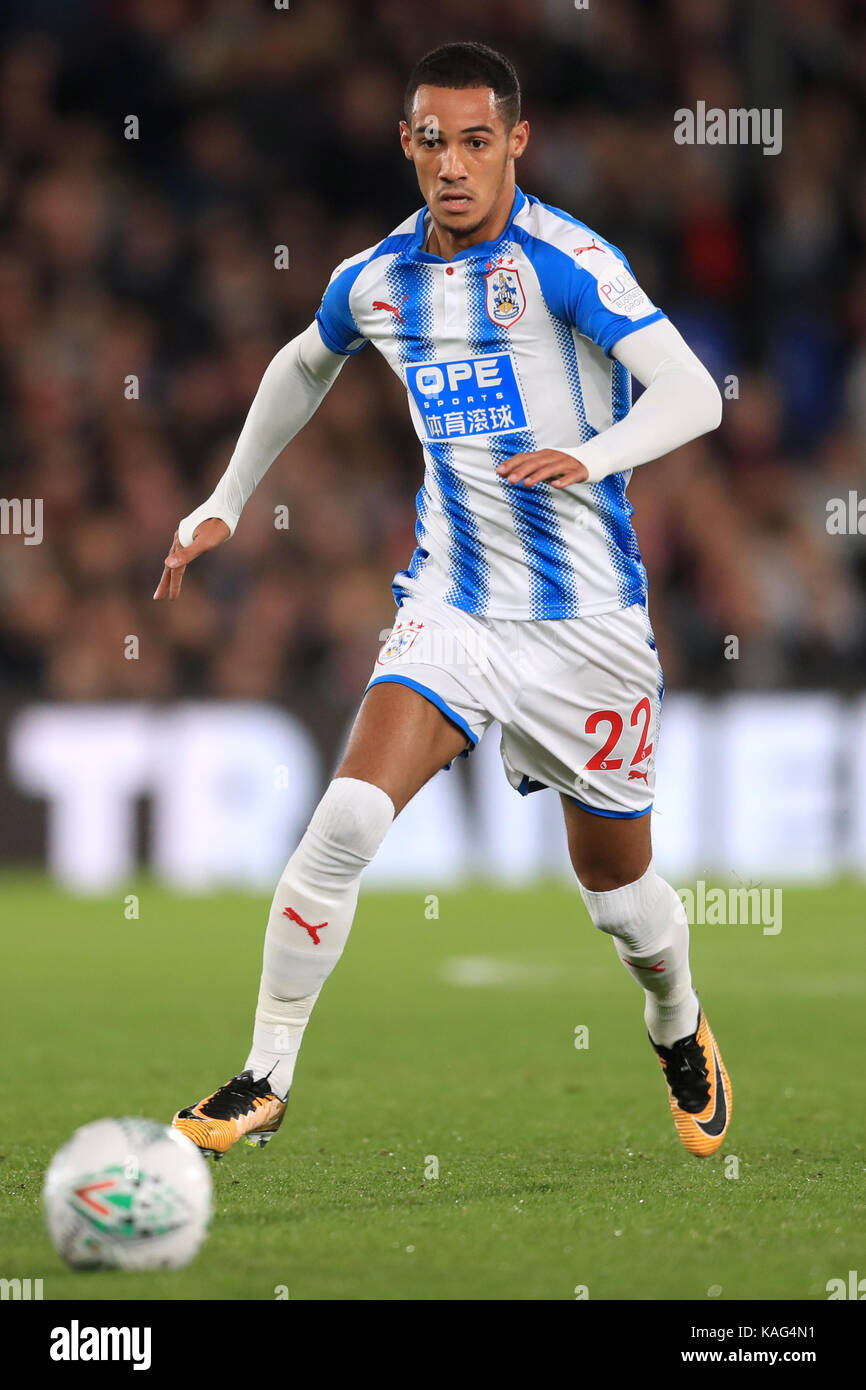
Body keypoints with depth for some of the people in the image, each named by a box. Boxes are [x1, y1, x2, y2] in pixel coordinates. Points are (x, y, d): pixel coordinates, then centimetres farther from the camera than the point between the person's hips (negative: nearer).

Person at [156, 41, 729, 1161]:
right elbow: (300, 368, 25)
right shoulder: (374, 280, 2)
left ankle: (678, 1031, 43)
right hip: (450, 602, 3)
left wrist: (590, 456, -42)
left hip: (587, 619, -3)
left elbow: (691, 395, -24)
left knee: (613, 875, 10)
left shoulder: (565, 261, -15)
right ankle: (264, 1083, -9)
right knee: (345, 819, -18)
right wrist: (226, 503, 25)